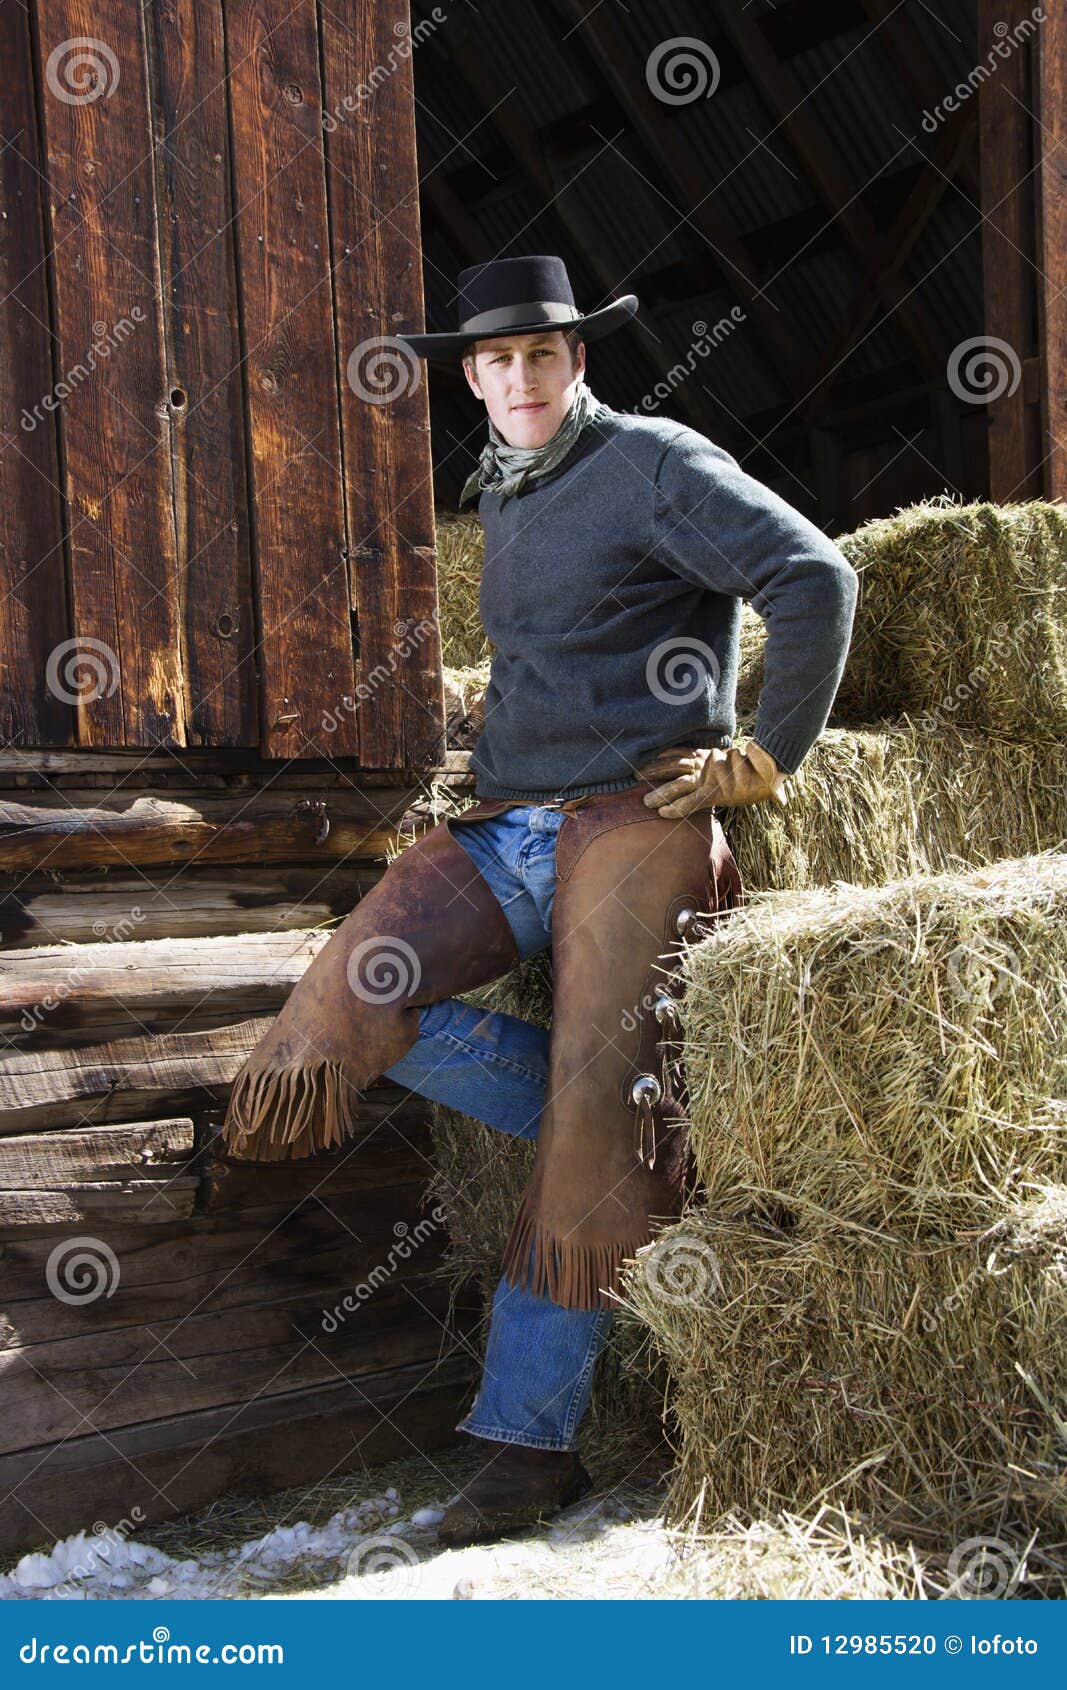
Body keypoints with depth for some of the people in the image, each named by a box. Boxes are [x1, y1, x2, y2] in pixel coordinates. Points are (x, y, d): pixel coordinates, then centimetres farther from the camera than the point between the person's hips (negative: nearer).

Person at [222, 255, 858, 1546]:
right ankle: (638, 1119, 1)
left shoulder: (655, 464, -3)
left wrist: (770, 758, -11)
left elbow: (814, 580, -12)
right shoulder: (502, 499, 21)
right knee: (351, 1002, -16)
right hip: (506, 830, 7)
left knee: (592, 1133, -8)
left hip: (632, 825, -7)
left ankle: (530, 1441, 4)